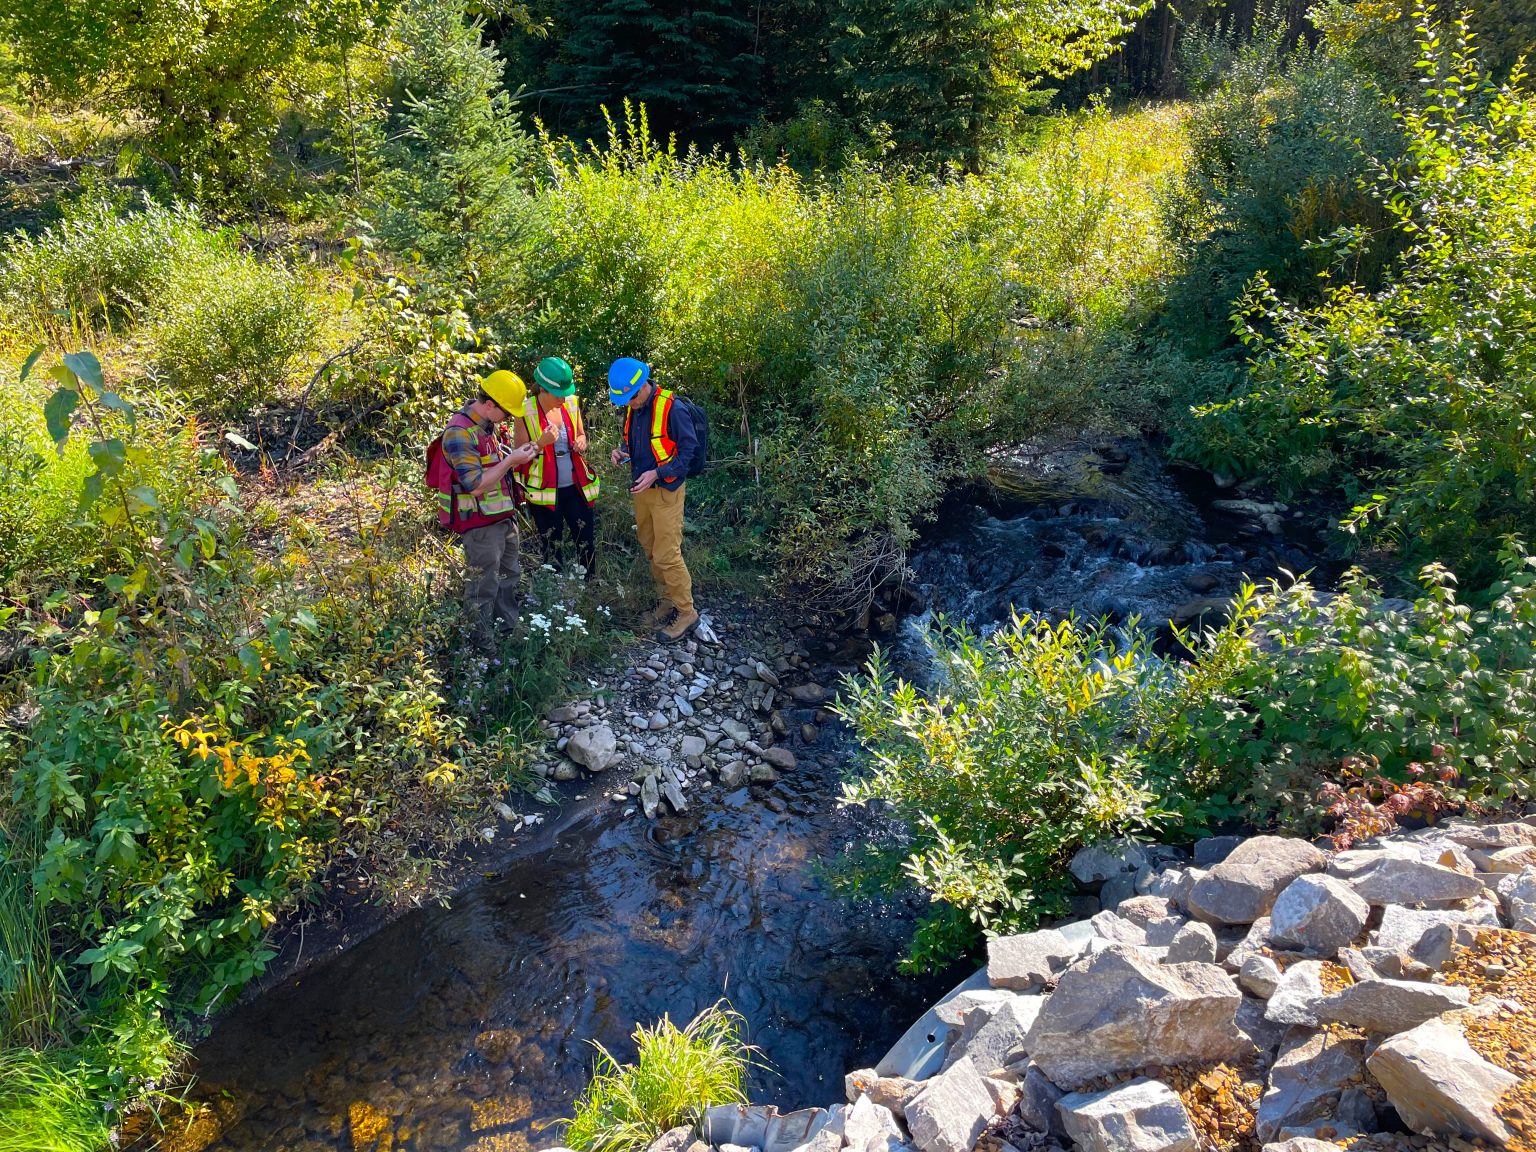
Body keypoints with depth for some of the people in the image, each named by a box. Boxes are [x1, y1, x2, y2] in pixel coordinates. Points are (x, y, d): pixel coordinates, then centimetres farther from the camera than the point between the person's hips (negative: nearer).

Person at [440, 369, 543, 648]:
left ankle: (510, 631, 38)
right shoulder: (460, 433, -22)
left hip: (505, 517, 9)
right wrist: (511, 460, -22)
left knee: (509, 578, 22)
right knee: (483, 588, 2)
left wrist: (519, 456, 3)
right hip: (481, 524, -9)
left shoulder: (492, 425, 5)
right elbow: (475, 485, -25)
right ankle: (483, 645, 14)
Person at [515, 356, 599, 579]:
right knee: (552, 547, 9)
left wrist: (582, 442, -7)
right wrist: (542, 442, -28)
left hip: (575, 486, 4)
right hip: (545, 491, -4)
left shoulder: (572, 405, 0)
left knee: (587, 541, 7)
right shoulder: (526, 413, -13)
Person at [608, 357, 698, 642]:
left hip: (665, 490, -8)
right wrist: (622, 452, -2)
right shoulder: (631, 408, 5)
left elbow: (688, 450, -16)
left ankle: (686, 613, 6)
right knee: (651, 551, 15)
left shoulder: (671, 409, -19)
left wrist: (657, 473, -24)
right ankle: (666, 602, 30)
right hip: (641, 489, 8)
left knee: (667, 555, -7)